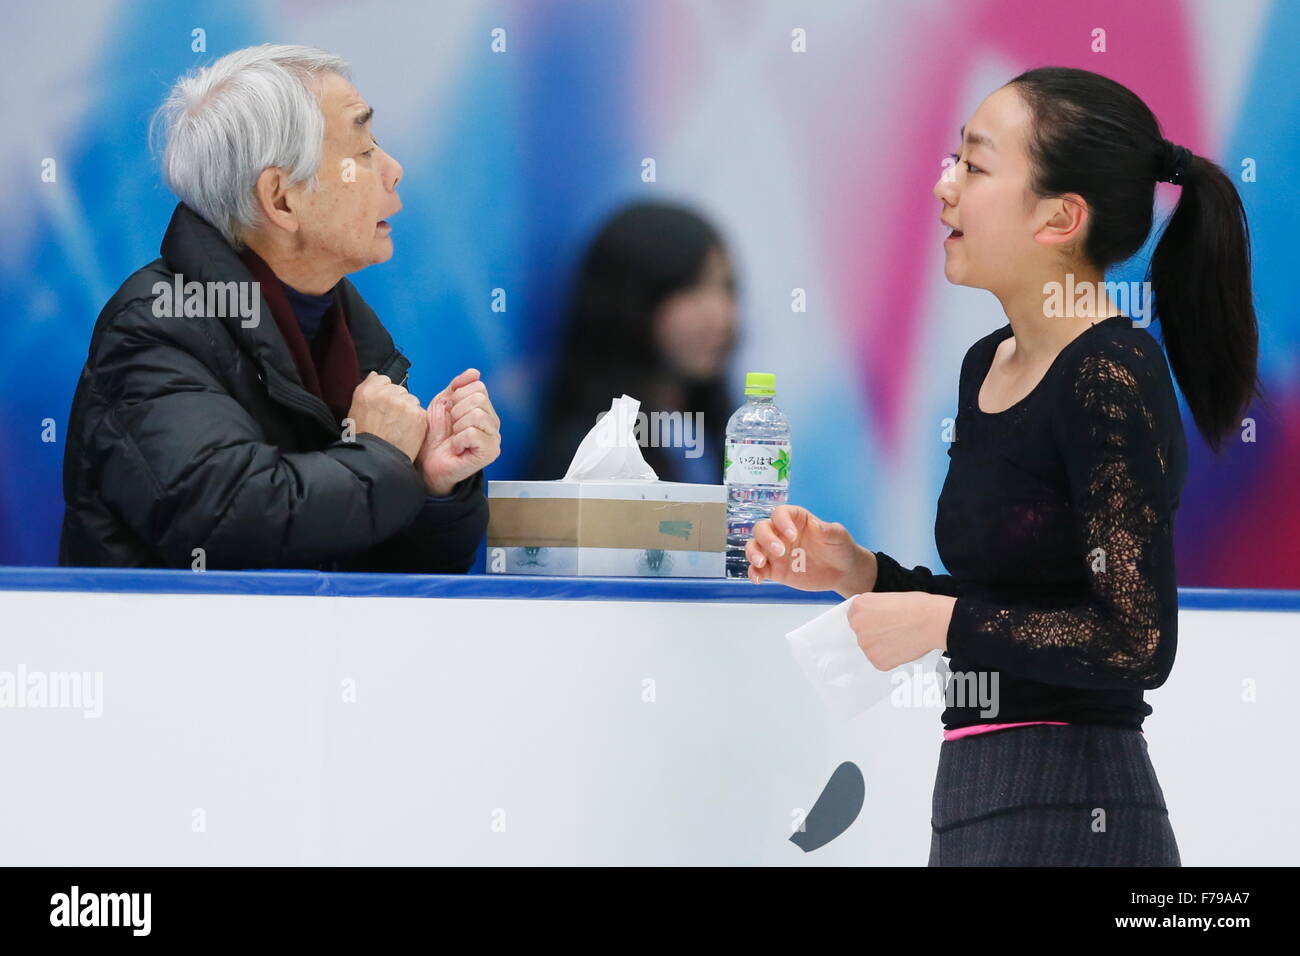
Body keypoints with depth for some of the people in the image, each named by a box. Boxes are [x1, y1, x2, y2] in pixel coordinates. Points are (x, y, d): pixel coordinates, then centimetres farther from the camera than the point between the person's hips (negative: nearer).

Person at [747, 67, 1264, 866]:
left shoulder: (1112, 376, -15)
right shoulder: (987, 365, 11)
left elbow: (1138, 642, -19)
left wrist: (940, 620, -14)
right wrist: (859, 573, 5)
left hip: (1066, 808, -8)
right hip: (979, 796, 8)